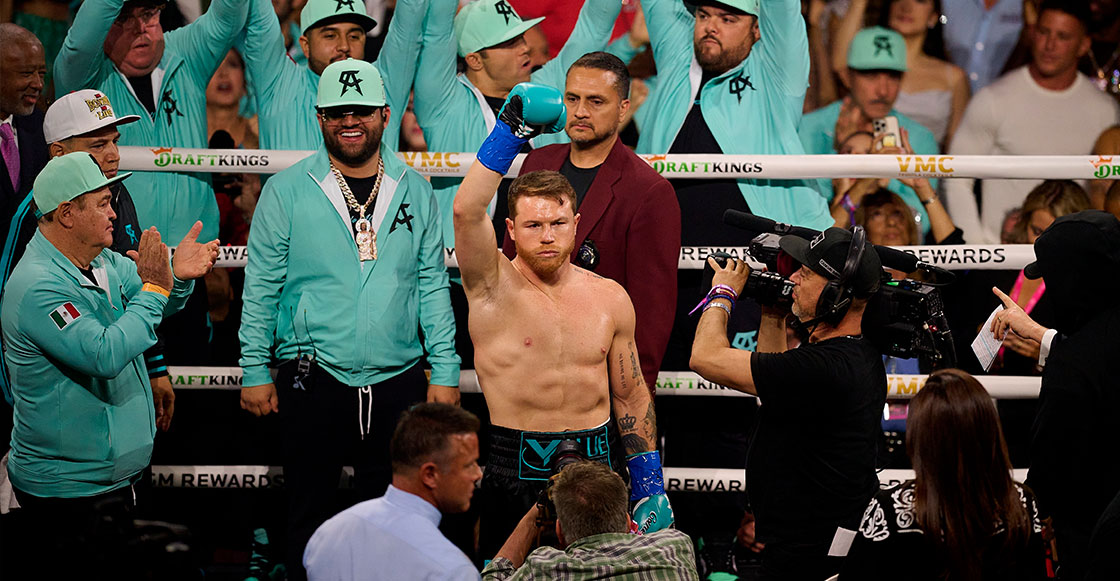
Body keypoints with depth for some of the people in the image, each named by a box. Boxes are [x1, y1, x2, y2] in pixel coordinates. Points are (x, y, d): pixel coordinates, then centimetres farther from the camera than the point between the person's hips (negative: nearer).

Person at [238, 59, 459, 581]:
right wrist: (255, 372, -2)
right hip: (312, 380, -2)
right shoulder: (286, 192, 1)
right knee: (309, 517, 5)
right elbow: (261, 288, 2)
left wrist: (445, 371, 3)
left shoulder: (414, 191, 7)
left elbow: (432, 286, 8)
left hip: (397, 381, 2)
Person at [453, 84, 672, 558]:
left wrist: (649, 486, 10)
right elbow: (466, 209, -23)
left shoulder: (609, 298, 7)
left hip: (596, 465, 3)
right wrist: (511, 128, -24)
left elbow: (631, 396, 13)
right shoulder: (493, 286, -4)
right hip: (516, 471, -3)